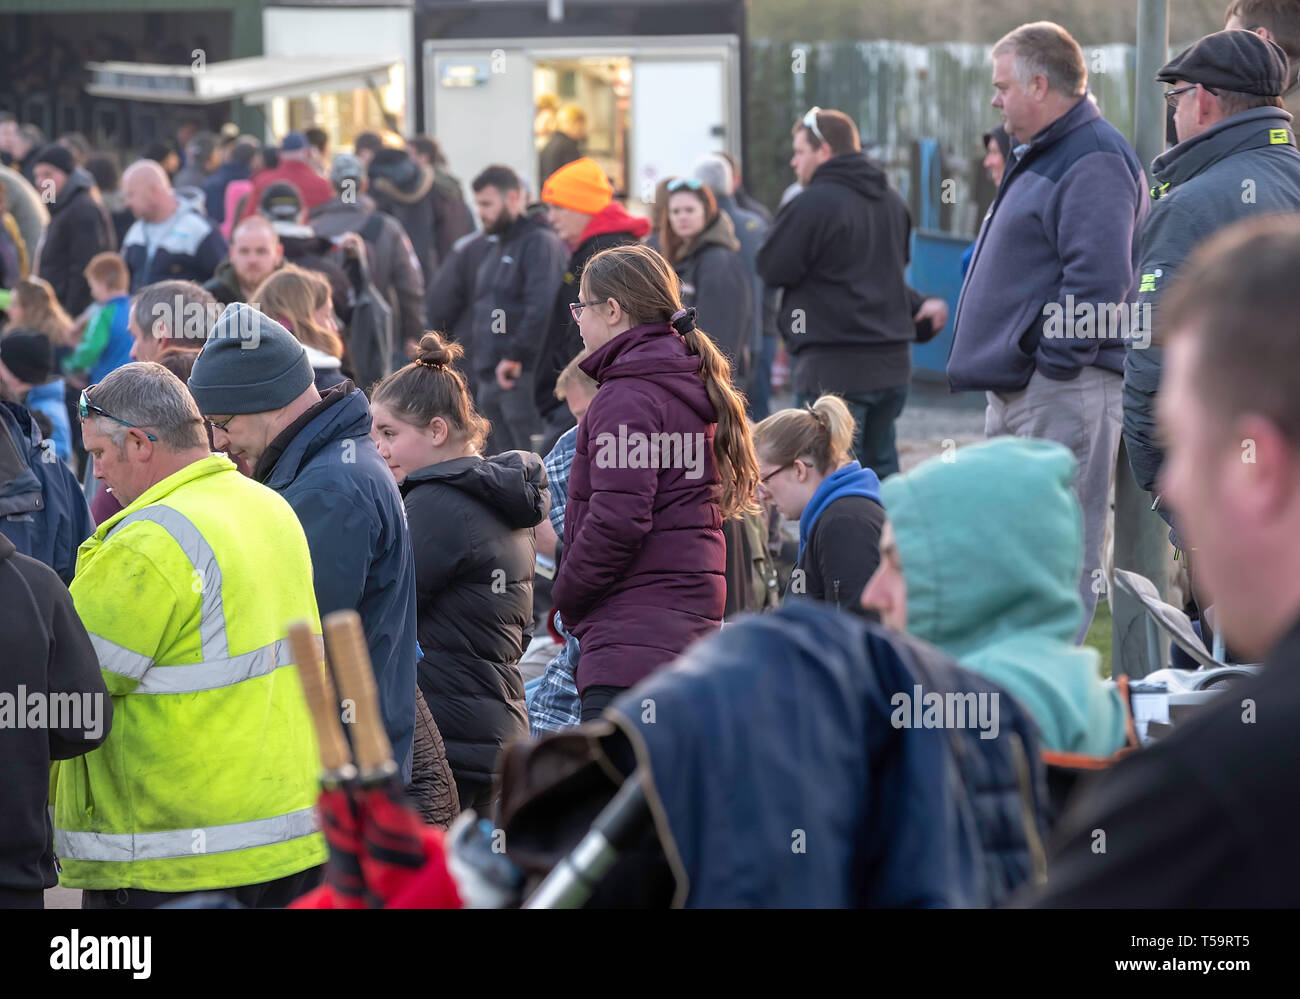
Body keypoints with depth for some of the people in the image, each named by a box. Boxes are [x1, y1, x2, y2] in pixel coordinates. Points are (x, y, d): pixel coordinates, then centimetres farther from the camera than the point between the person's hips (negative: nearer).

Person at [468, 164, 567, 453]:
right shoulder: (497, 251, 22)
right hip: (490, 380, 10)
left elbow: (542, 306, -21)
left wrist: (516, 356, -22)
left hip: (522, 376, -10)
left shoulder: (541, 242, -9)